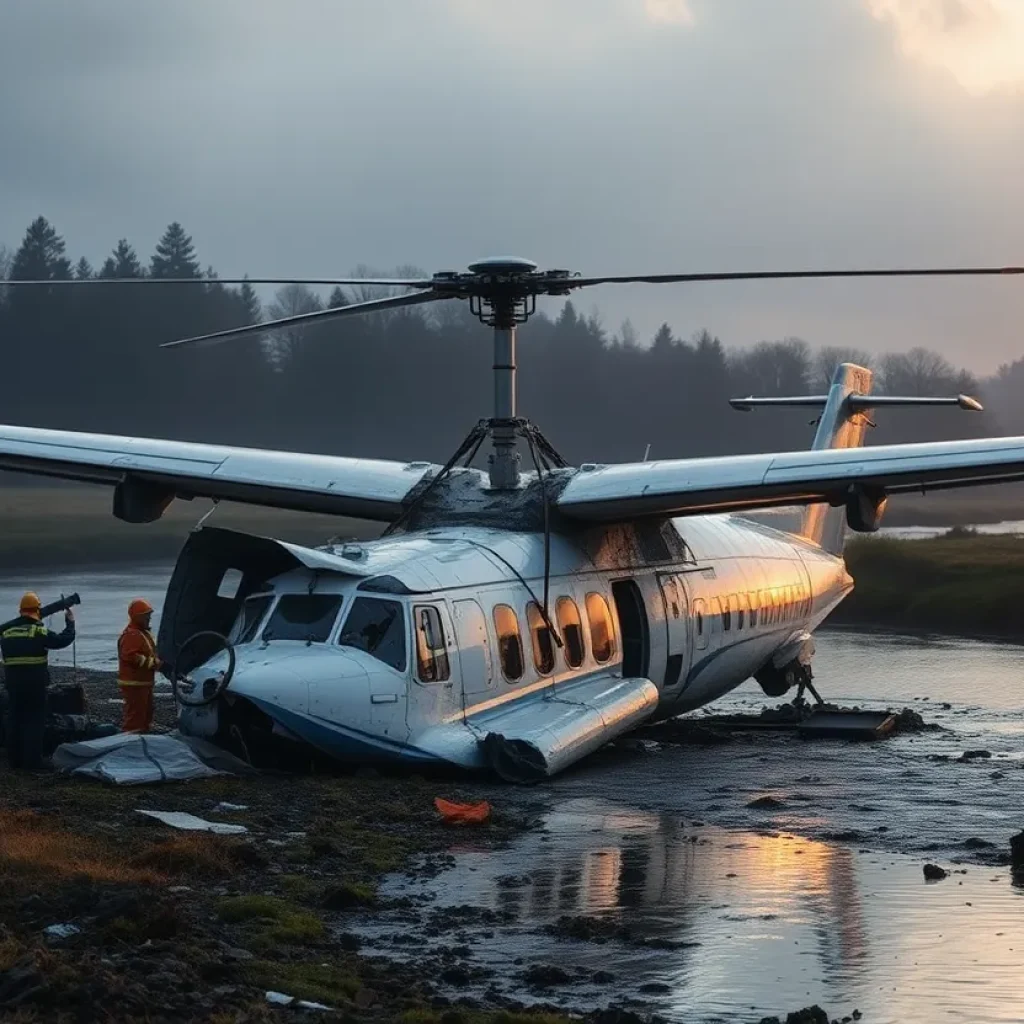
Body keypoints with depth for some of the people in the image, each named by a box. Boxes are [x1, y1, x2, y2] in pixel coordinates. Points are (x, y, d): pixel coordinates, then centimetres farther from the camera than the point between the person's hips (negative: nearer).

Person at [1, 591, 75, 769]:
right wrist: (70, 622, 5)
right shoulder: (39, 632, -10)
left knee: (15, 720, 12)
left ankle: (15, 759, 15)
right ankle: (32, 760, -1)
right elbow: (64, 640, -9)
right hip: (35, 683, -5)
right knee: (34, 721, 1)